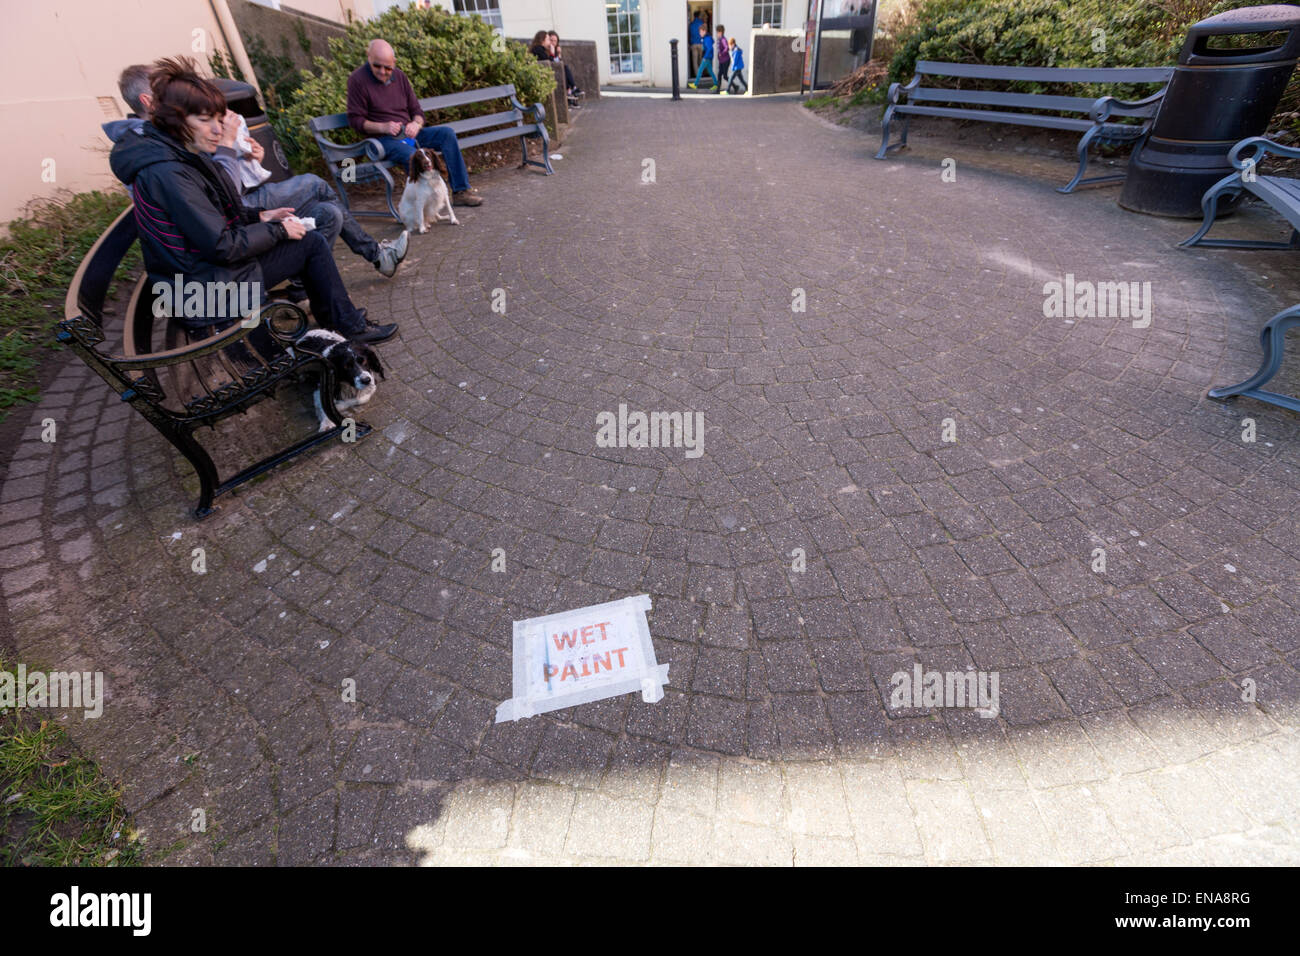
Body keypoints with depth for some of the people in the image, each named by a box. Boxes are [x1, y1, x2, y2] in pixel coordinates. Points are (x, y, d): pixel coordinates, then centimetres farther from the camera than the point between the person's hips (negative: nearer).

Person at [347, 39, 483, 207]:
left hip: (408, 133, 6)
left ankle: (461, 191, -18)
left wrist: (416, 124, -9)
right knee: (415, 157, -37)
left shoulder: (399, 76, 12)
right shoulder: (357, 80, -5)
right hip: (384, 139, -6)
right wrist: (383, 127, -23)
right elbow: (355, 120, -7)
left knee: (447, 133, -14)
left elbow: (417, 110, 16)